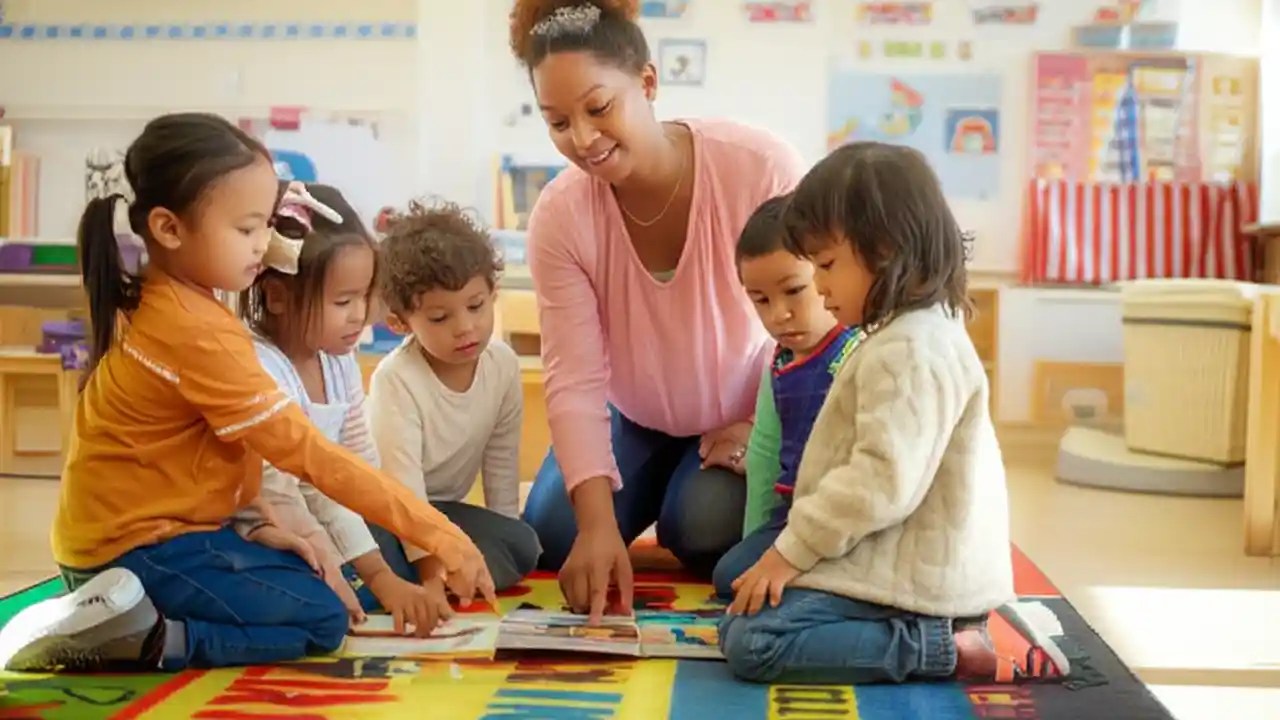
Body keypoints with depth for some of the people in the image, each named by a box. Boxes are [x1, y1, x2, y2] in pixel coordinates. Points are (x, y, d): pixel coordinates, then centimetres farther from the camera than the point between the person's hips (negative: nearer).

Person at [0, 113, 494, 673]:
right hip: (141, 546, -9)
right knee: (321, 619, -7)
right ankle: (140, 638, -12)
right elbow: (306, 452, -24)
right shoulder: (200, 333, -24)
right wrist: (436, 532, -22)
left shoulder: (150, 302, 5)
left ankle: (132, 617, 7)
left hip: (115, 533, 9)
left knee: (300, 574, 18)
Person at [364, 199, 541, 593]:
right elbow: (401, 485, -29)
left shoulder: (503, 364, -10)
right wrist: (432, 570, -33)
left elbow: (502, 461, 2)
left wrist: (501, 532, 4)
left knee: (520, 546, -19)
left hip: (440, 505, 7)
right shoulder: (396, 380, -27)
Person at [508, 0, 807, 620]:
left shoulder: (762, 168, -30)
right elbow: (575, 381, -25)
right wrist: (600, 523, -35)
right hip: (636, 420, 3)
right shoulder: (559, 217, -22)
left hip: (756, 415, -3)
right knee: (553, 539, -8)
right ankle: (659, 486, 21)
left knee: (702, 533, -23)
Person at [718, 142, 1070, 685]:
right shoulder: (921, 333, 14)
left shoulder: (907, 350, -20)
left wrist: (791, 550, -18)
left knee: (749, 642, -19)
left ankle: (947, 651, -14)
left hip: (911, 576, -11)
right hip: (920, 563, 11)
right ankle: (939, 630, 5)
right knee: (741, 615, 18)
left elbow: (884, 481, -26)